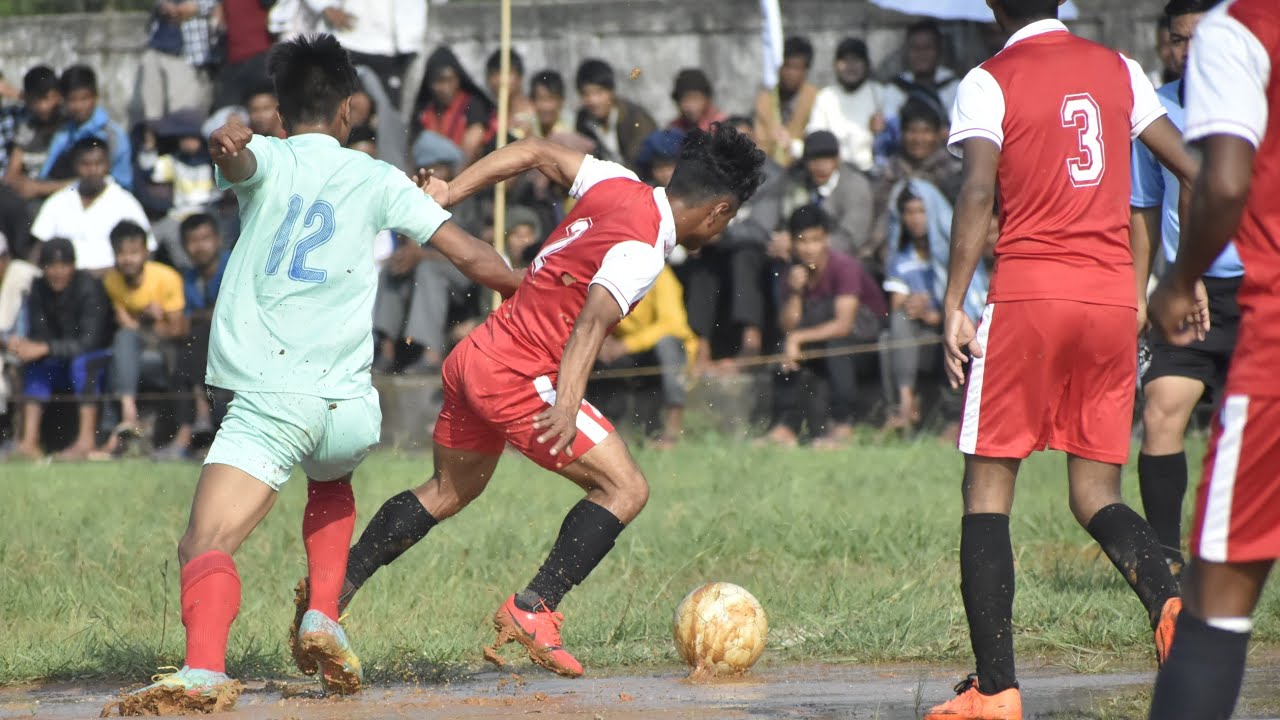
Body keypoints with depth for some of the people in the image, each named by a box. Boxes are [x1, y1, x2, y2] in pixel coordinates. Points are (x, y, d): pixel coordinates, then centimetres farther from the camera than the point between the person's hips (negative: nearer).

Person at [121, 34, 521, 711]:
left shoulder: (268, 160, 9)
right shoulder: (376, 179, 13)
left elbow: (238, 159, -18)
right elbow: (473, 257, 10)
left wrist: (225, 144, -42)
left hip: (266, 399, -3)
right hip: (348, 408, 3)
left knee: (207, 548, -15)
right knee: (330, 483, 37)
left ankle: (204, 664, -42)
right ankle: (323, 618, 18)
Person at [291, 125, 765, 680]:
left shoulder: (618, 185, 5)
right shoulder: (641, 251, -19)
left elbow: (536, 153, 13)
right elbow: (592, 322, -32)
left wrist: (448, 192, 18)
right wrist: (567, 402, -41)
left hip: (475, 356, 9)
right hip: (518, 378, -9)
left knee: (448, 492, 26)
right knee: (624, 489, -8)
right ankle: (532, 611, -11)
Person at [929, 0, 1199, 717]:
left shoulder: (989, 81, -1)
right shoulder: (1119, 69, 12)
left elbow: (978, 192, -14)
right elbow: (1195, 169, 11)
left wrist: (954, 306, -16)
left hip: (1028, 291, -4)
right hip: (1113, 295, 4)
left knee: (988, 488, 5)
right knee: (1096, 493, 10)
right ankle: (1168, 598, -22)